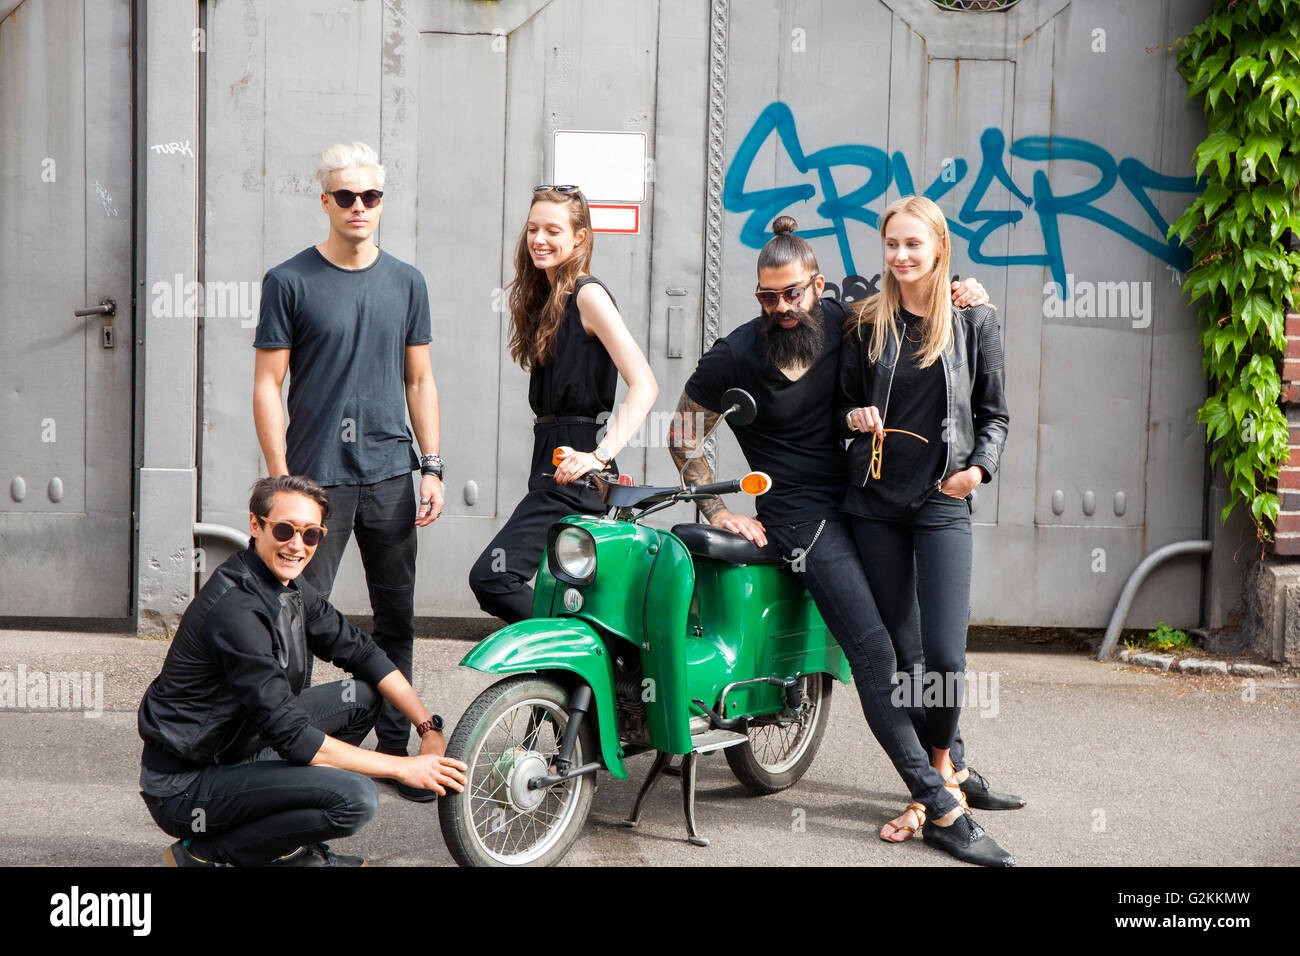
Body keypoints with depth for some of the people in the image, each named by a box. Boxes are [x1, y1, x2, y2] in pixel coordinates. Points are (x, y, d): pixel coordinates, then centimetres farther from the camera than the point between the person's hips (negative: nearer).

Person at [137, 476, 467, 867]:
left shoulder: (288, 586, 4)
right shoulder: (235, 608, -26)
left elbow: (360, 652, 13)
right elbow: (293, 738, -27)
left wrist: (429, 726, 2)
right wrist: (402, 767, -21)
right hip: (183, 789, -10)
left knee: (362, 695, 9)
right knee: (354, 796, -25)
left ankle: (290, 850, 11)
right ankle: (202, 853, -6)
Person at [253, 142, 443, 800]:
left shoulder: (406, 282, 11)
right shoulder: (290, 282, -1)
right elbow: (267, 385, -2)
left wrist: (431, 466, 7)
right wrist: (281, 480, -9)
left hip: (390, 475, 4)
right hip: (316, 476, -4)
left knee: (396, 619, 8)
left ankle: (396, 748, 18)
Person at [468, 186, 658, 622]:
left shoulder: (588, 294, -10)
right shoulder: (547, 298, 18)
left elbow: (645, 385, -20)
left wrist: (600, 454, -30)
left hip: (574, 473, -9)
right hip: (551, 461, 9)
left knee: (492, 577, -19)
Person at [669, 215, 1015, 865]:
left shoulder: (842, 320, 1)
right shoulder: (734, 356, -9)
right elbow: (683, 430, 2)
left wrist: (955, 291, 2)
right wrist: (717, 509, -4)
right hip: (805, 516, -6)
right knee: (875, 653, -15)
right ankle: (943, 811, -13)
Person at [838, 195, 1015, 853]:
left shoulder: (974, 321, 4)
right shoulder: (867, 323, 7)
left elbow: (993, 413, 9)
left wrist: (979, 466, -7)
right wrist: (855, 418, -6)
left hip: (942, 503, -2)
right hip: (875, 501, 2)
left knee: (944, 654, -10)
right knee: (898, 649, 4)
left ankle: (936, 774, 13)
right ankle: (948, 773, 17)